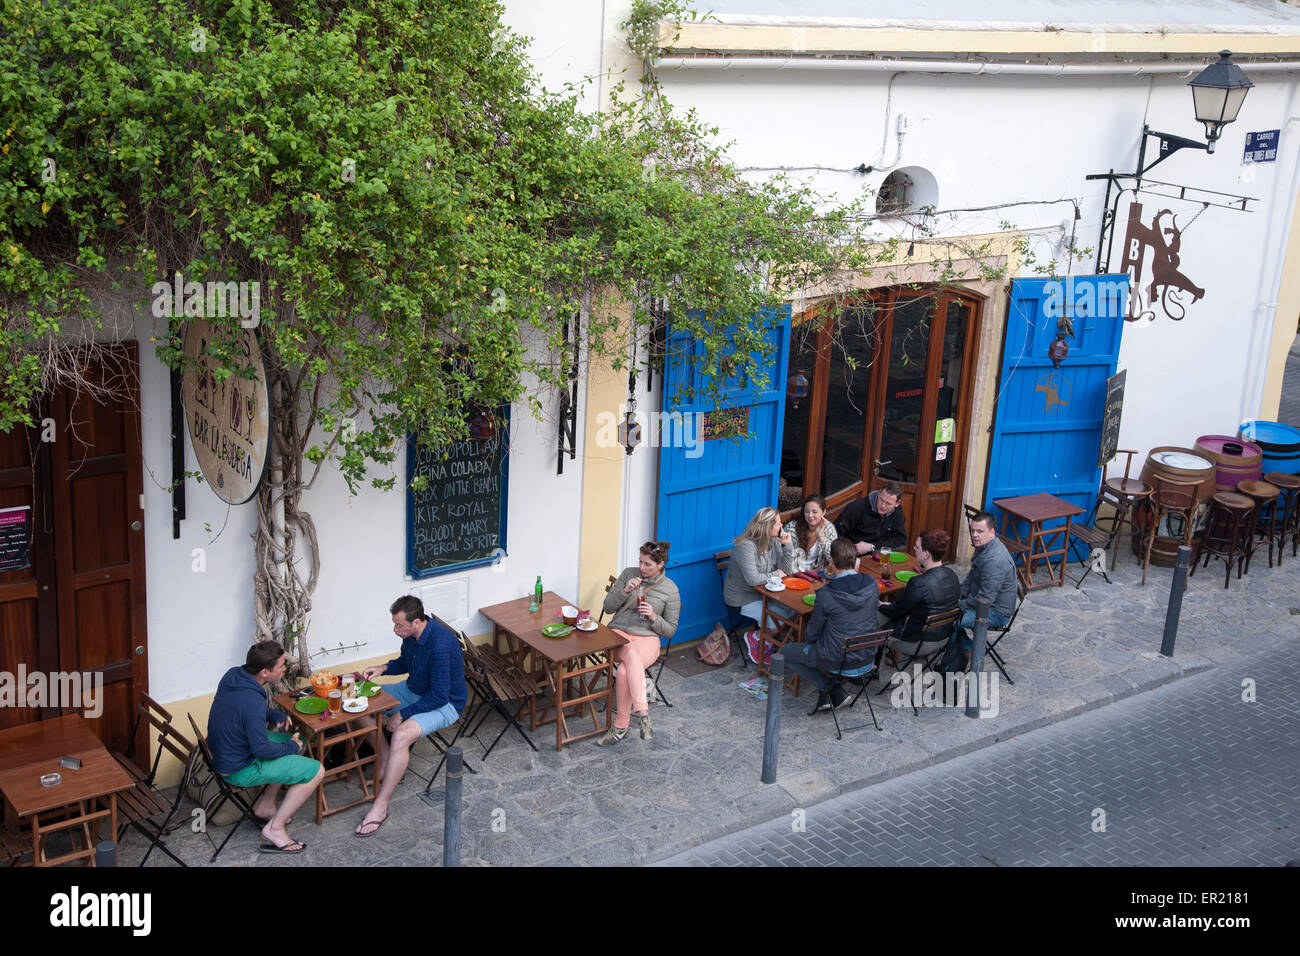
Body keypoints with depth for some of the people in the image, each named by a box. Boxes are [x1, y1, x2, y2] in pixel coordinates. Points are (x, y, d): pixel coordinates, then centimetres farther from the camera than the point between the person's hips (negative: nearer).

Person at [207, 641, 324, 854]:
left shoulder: (232, 675, -5)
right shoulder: (253, 702, -33)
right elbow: (262, 749, -25)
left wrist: (276, 716, 4)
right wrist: (292, 747, -7)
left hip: (223, 752, 9)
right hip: (240, 769, -9)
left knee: (296, 741, 23)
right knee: (315, 770, -9)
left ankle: (265, 806, 26)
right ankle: (274, 828, 0)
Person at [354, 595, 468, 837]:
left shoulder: (440, 644, -33)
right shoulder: (411, 635, -7)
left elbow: (439, 696, -28)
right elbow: (405, 663, 16)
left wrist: (403, 714, -20)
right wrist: (383, 668, -5)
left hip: (445, 704, -9)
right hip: (414, 690, 9)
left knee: (401, 735, -32)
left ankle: (380, 806, -21)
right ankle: (385, 765, 6)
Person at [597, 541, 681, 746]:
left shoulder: (670, 590, 3)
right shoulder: (629, 574, 8)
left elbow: (670, 630, 7)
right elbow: (608, 607, 8)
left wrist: (653, 617, -12)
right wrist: (625, 590, -9)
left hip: (647, 639, -1)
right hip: (618, 633, 1)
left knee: (624, 670, -35)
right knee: (631, 653, -38)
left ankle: (621, 726, -26)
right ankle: (643, 711, -50)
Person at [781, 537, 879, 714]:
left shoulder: (826, 595, -23)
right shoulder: (871, 583, -10)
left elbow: (812, 634, -10)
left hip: (837, 659, -6)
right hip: (867, 655, 6)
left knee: (785, 653, 16)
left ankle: (830, 687, 5)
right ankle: (828, 690, 22)